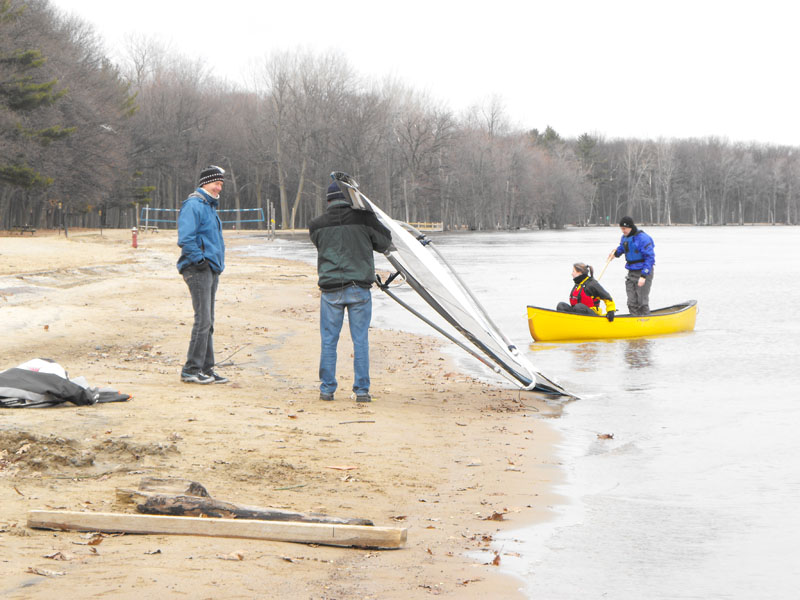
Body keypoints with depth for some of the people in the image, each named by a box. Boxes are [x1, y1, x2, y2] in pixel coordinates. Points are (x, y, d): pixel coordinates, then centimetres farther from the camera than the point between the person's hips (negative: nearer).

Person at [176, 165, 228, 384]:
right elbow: (185, 239, -21)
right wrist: (200, 259, -17)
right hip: (198, 269, -10)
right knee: (203, 319, -12)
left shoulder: (209, 206, 21)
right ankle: (191, 369, -8)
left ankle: (206, 369, 15)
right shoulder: (193, 205, -11)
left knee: (207, 322, 11)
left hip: (211, 270, 10)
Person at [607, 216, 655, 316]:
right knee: (632, 303, 8)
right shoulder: (625, 237, 8)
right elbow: (622, 248, 30)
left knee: (642, 302, -5)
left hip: (644, 272, -8)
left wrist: (643, 276, -24)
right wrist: (616, 253, 6)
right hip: (631, 273, 8)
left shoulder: (642, 238, -18)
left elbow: (650, 258, -20)